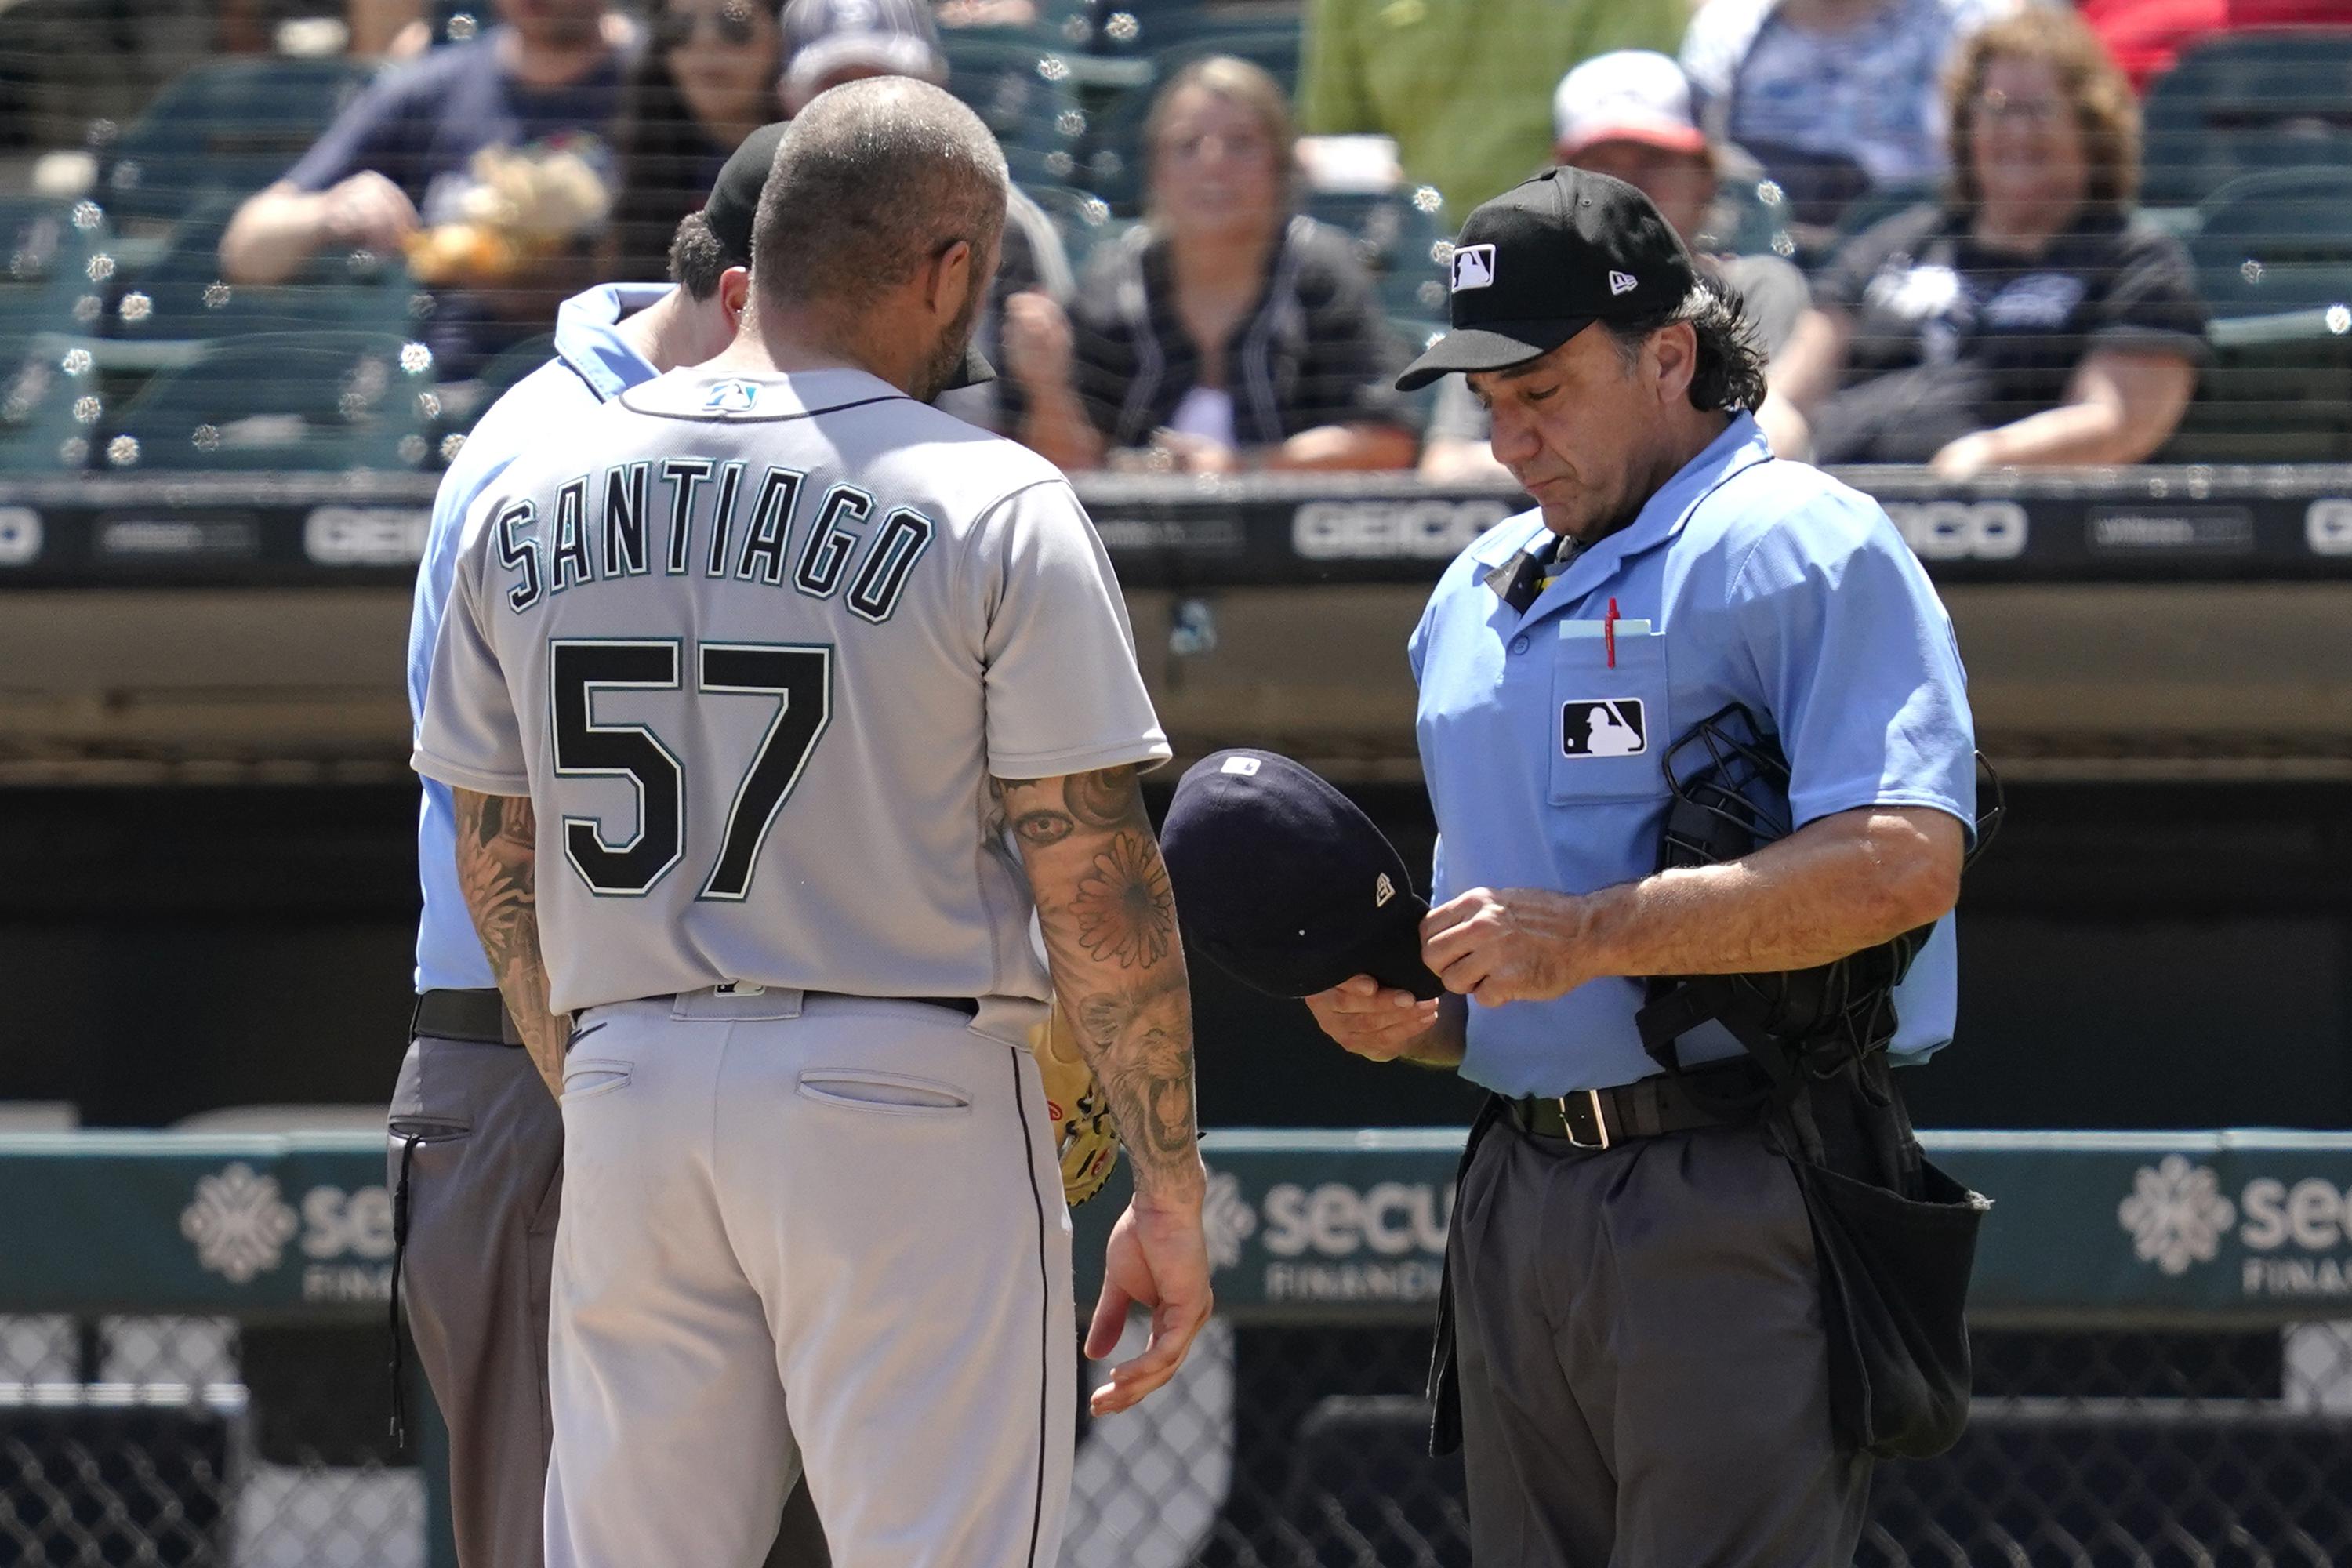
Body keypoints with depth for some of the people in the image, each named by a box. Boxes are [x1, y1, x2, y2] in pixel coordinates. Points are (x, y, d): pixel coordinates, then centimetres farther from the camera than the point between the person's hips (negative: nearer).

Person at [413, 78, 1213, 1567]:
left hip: (628, 1096, 5)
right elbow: (1099, 886, -9)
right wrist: (1170, 1194, -3)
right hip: (907, 1105, -5)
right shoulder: (995, 506, -8)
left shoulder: (529, 504, 7)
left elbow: (499, 871, 13)